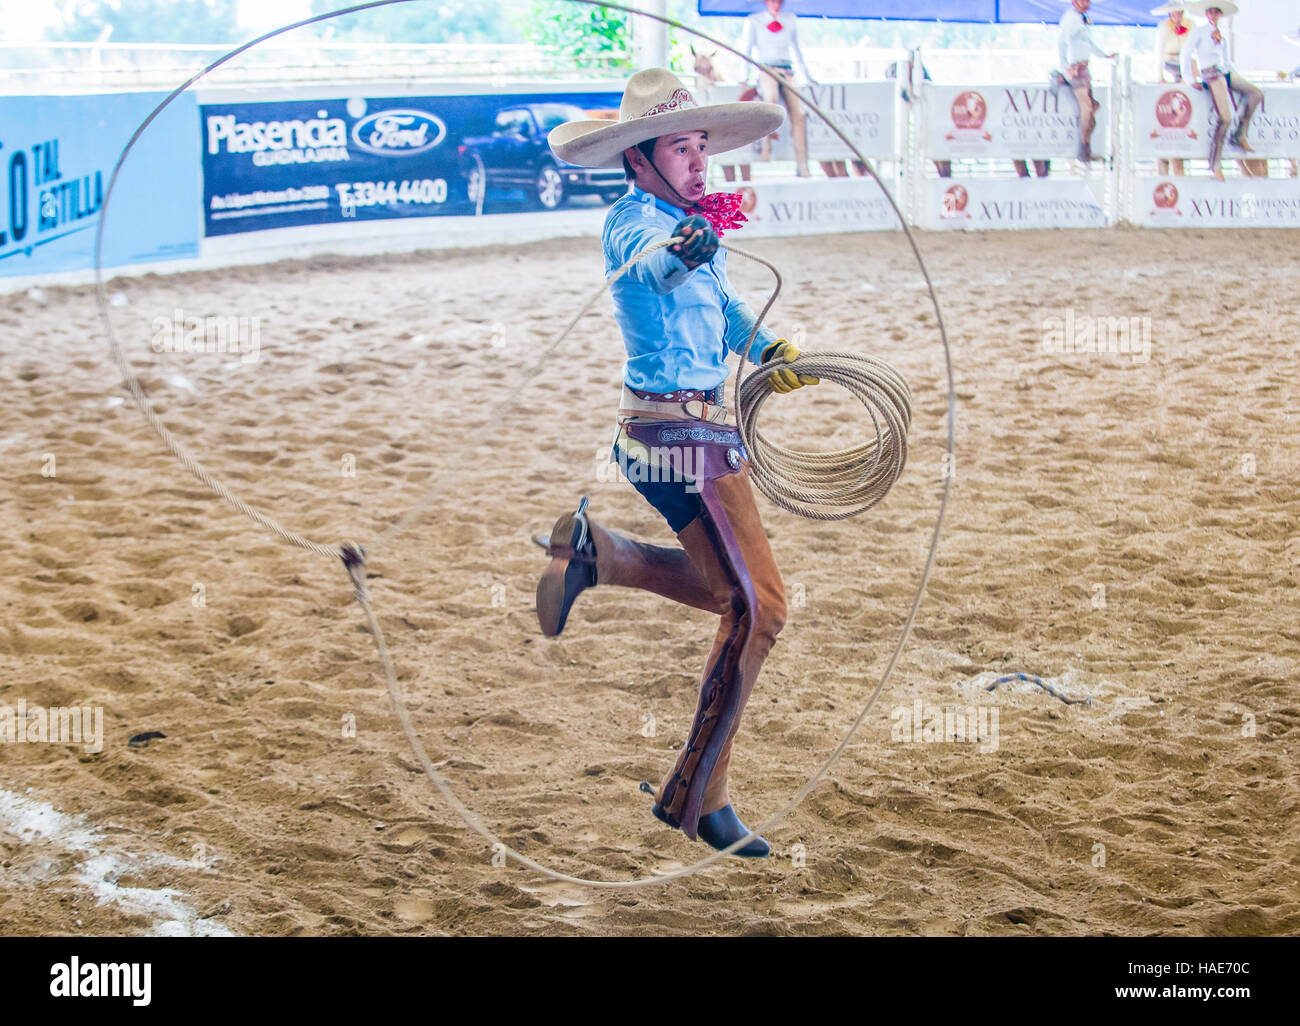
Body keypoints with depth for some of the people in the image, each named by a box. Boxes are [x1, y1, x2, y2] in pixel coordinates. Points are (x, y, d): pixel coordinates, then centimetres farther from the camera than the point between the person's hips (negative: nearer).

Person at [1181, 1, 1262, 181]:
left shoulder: (1223, 32, 20)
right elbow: (1186, 54, 0)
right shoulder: (1199, 31, 3)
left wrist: (1237, 75, 20)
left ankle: (1240, 136, -6)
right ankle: (1215, 163, -16)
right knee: (1224, 118, -21)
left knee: (1255, 94, -13)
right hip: (1209, 75, -7)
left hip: (1225, 72, 7)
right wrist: (1190, 79, -6)